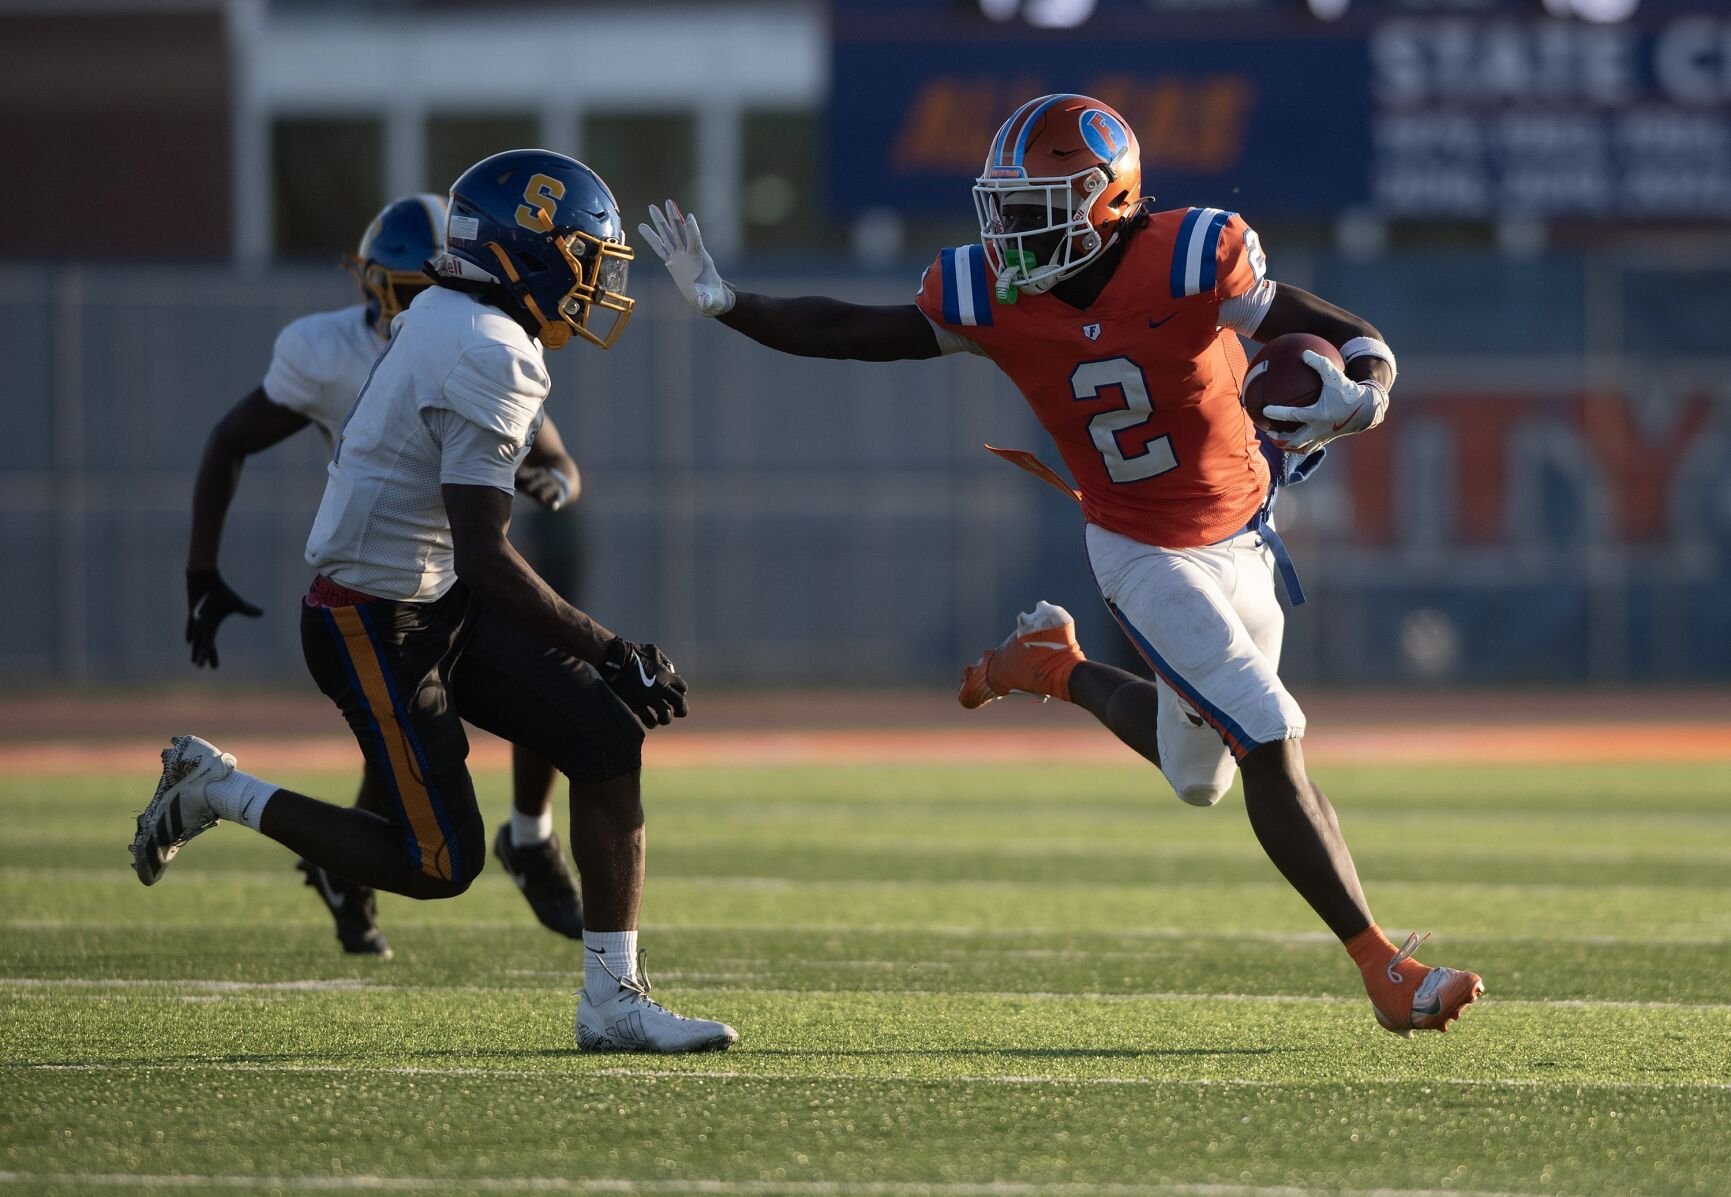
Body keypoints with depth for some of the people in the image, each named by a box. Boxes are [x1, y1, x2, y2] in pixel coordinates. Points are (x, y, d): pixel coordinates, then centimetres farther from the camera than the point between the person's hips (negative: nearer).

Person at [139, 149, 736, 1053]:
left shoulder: (446, 324, 8)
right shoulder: (490, 360, -24)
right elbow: (485, 561, -28)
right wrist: (612, 656, -25)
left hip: (439, 605, 10)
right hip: (376, 628, -10)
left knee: (606, 738, -2)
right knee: (439, 864, -3)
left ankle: (612, 999, -1)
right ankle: (219, 792, 12)